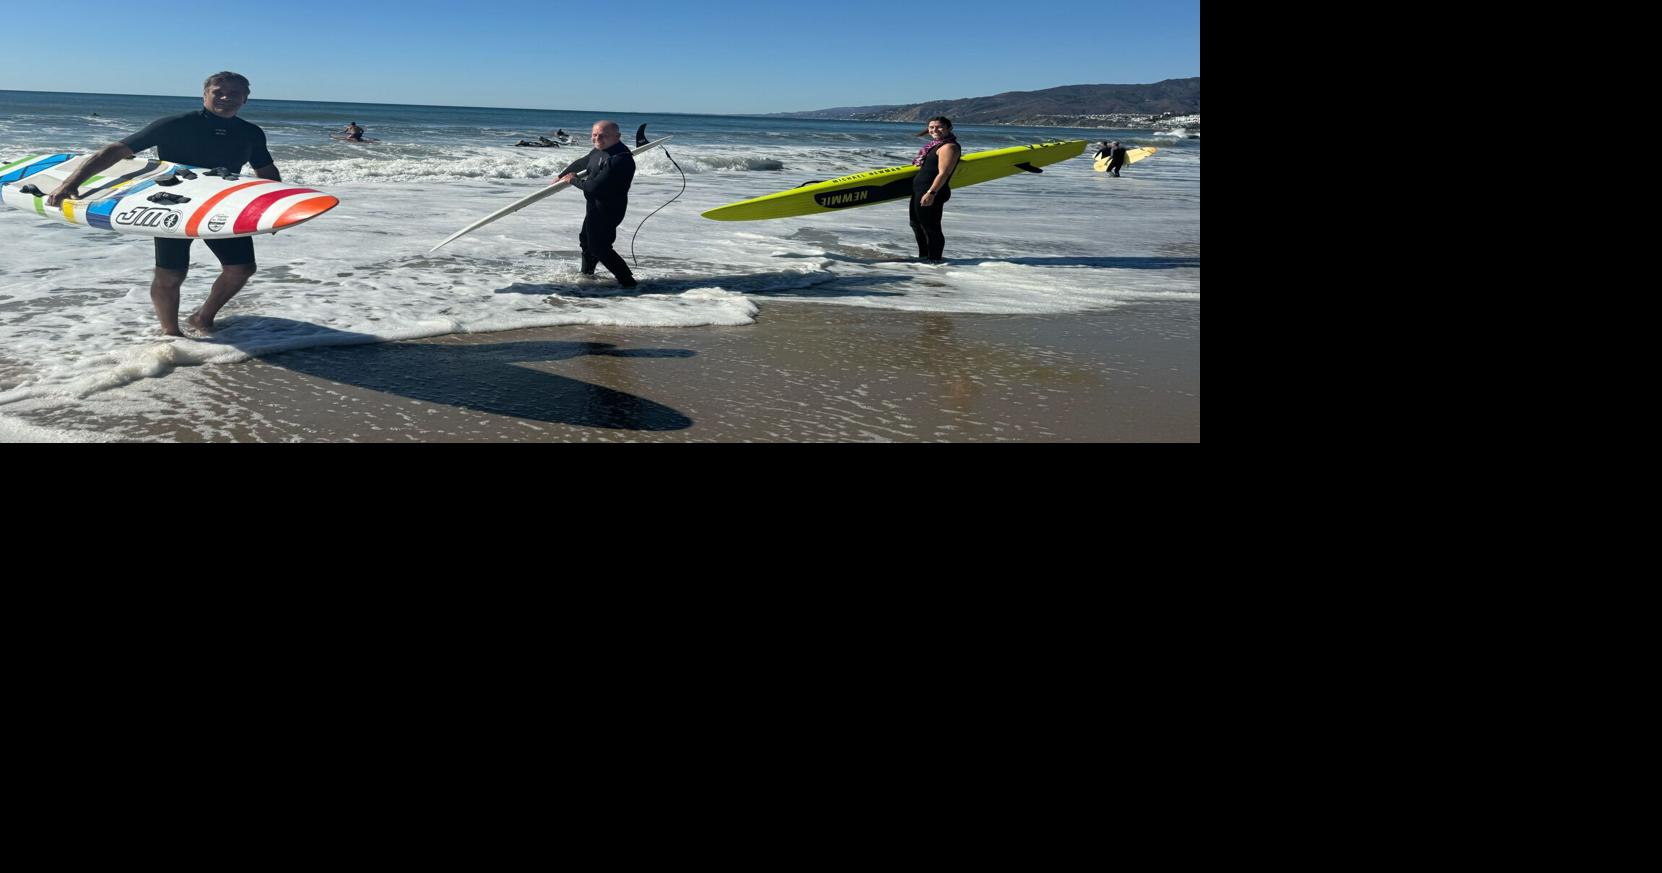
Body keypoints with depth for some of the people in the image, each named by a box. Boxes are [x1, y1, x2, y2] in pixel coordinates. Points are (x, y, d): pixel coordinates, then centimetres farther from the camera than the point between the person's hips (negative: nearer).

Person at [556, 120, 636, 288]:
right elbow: (581, 163, 24)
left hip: (607, 209, -11)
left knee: (599, 247, -10)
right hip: (596, 207, 11)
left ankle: (627, 281, -6)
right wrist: (561, 176, 35)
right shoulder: (600, 151, 4)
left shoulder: (620, 159, -29)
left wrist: (573, 180, -13)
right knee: (586, 240, 27)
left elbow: (595, 186, -30)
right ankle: (587, 273, 49)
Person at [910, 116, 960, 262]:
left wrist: (931, 193, -28)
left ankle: (935, 261, 3)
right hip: (920, 190, 12)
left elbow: (943, 173, -23)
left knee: (931, 228, -6)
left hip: (931, 192, -12)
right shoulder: (936, 145, 16)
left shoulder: (949, 147, -16)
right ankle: (923, 257, 35)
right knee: (916, 224, 22)